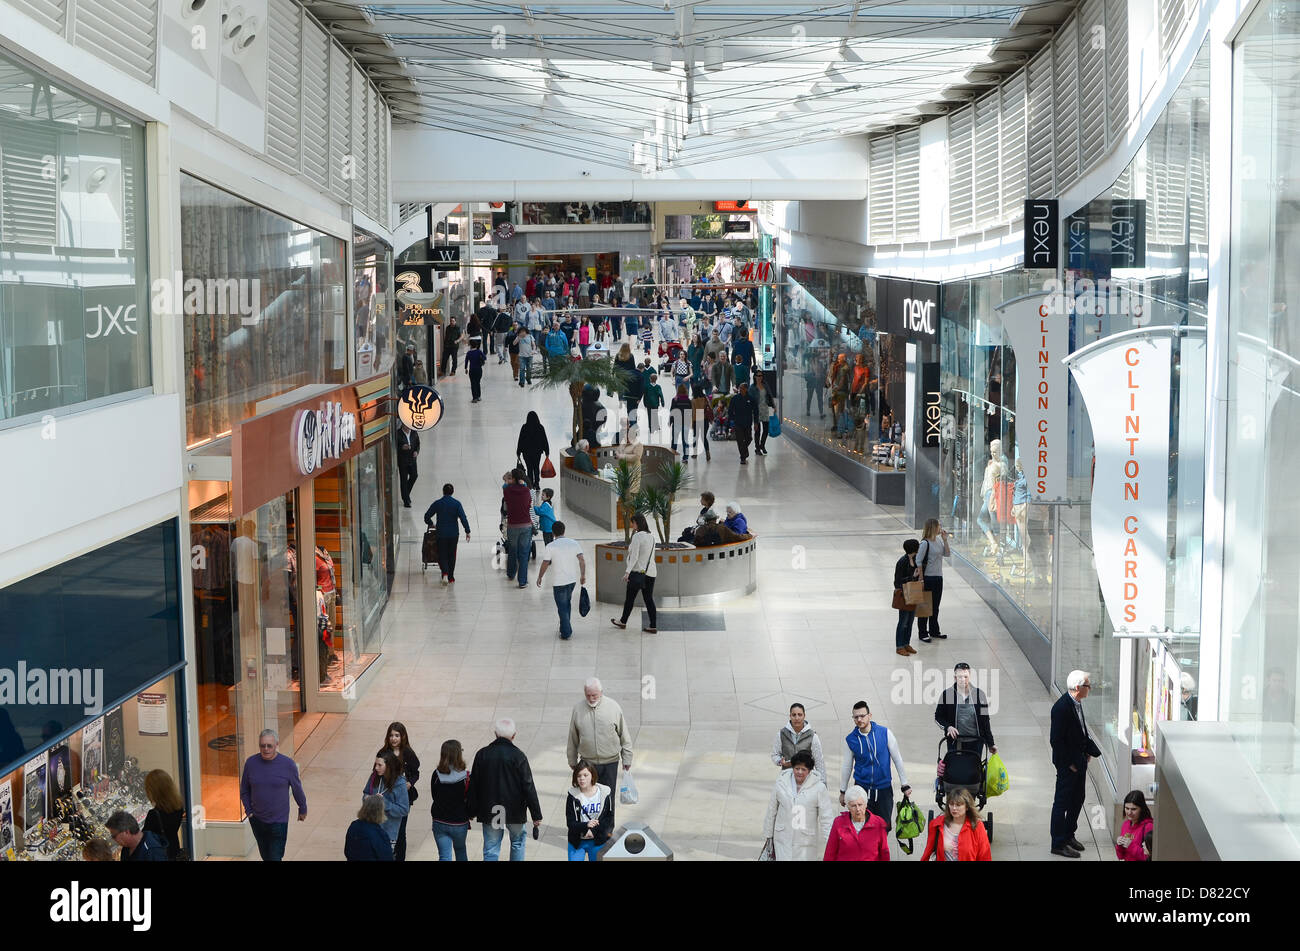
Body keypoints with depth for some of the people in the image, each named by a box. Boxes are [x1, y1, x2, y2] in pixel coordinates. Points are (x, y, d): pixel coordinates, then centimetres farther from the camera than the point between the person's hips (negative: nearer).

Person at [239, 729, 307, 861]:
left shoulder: (288, 764, -11)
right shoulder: (251, 762, -5)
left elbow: (297, 789, 4)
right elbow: (244, 790, 9)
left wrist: (302, 810, 15)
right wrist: (248, 811, 3)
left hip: (279, 822, -3)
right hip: (257, 820, 3)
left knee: (275, 857, -5)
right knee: (265, 856, 16)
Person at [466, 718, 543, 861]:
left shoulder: (482, 754, -3)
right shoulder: (518, 756, -12)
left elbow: (473, 785, 3)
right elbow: (528, 787, -11)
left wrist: (472, 811, 14)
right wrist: (536, 815, -5)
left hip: (489, 812, 2)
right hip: (514, 811, -2)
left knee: (491, 851, 7)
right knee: (518, 842, 21)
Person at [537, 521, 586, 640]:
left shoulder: (550, 547, -10)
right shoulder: (574, 543, 2)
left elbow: (545, 564, -8)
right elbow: (582, 560, -3)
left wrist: (539, 577, 7)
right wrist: (583, 575, 6)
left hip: (559, 581, -5)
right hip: (572, 580, 5)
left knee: (562, 608, 4)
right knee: (567, 603, 22)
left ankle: (566, 633, 3)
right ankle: (565, 628, 30)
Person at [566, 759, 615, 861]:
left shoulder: (605, 793, -7)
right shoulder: (573, 795, -9)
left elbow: (609, 818, -3)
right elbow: (570, 822, -11)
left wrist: (594, 830, -14)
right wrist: (586, 825, -28)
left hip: (598, 840, 0)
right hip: (577, 841, 0)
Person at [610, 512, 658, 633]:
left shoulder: (637, 536, -13)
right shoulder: (651, 536, 10)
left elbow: (634, 556, -18)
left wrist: (627, 571, -21)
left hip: (638, 572, -7)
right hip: (650, 572, 7)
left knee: (630, 598, 9)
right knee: (649, 599, 6)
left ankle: (623, 622, 23)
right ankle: (653, 627, 2)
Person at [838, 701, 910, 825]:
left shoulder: (885, 733, -7)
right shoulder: (850, 739, -3)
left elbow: (897, 759, 0)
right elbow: (846, 765, 8)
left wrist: (904, 785, 2)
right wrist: (843, 791, 14)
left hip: (884, 788, 0)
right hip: (862, 787, 1)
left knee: (884, 825, 7)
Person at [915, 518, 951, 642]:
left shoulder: (939, 541, 6)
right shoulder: (925, 543, -17)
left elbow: (947, 554, 8)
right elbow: (918, 561, -16)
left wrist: (945, 540, -2)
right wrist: (921, 579, -17)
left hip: (938, 577, 8)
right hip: (928, 578, -8)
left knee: (935, 606, 18)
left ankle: (934, 631, 30)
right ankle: (922, 633, 12)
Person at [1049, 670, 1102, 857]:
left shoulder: (1076, 703, 5)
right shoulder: (1061, 707, -23)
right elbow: (1056, 740, -22)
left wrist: (1089, 751, 8)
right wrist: (1069, 763, -18)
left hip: (1079, 760, 9)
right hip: (1067, 763, -9)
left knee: (1077, 800, 19)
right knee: (1062, 802, 1)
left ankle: (1069, 835, 34)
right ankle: (1059, 844, 9)